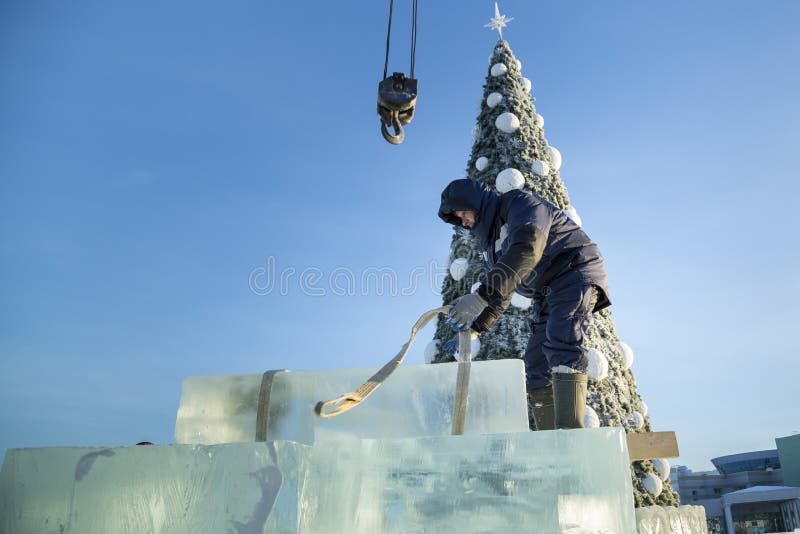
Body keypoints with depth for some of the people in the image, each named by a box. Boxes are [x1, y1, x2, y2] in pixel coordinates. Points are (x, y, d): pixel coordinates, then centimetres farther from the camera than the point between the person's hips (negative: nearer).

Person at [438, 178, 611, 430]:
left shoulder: (519, 202, -8)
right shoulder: (490, 242, 18)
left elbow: (527, 250, -29)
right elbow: (499, 296, 21)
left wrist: (480, 296, -36)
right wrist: (475, 327, 10)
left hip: (575, 274, -9)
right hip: (546, 295, 9)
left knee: (561, 341, -31)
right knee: (535, 366, 0)